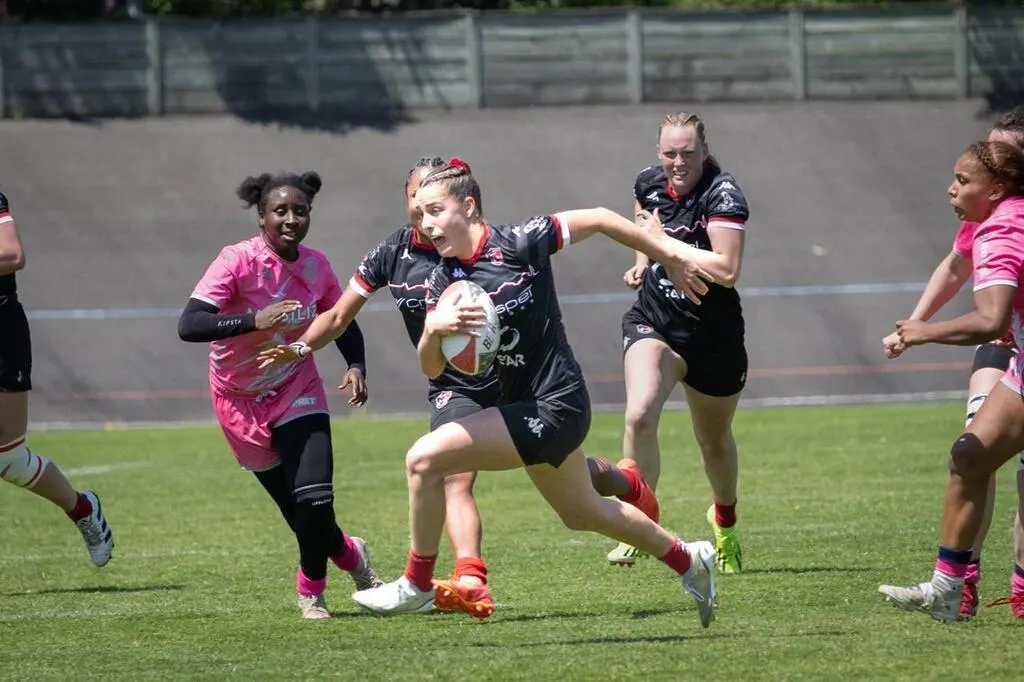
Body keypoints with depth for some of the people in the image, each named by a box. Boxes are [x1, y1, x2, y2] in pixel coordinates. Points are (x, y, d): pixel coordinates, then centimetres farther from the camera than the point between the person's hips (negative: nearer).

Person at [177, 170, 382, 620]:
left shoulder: (315, 267, -7)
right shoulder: (239, 260, -21)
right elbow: (189, 326, -31)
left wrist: (356, 367, -8)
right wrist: (254, 321, -44)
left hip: (298, 393, 2)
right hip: (242, 401, -2)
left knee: (315, 501, -17)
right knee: (297, 507, 3)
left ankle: (311, 590, 10)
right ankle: (348, 553, 36)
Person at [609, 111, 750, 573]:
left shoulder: (722, 196, -19)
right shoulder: (648, 184, -2)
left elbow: (727, 271, -30)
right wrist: (643, 261, 7)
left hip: (712, 335, -2)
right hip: (653, 322, 2)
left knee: (714, 441, 17)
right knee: (639, 415, -26)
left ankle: (725, 523, 47)